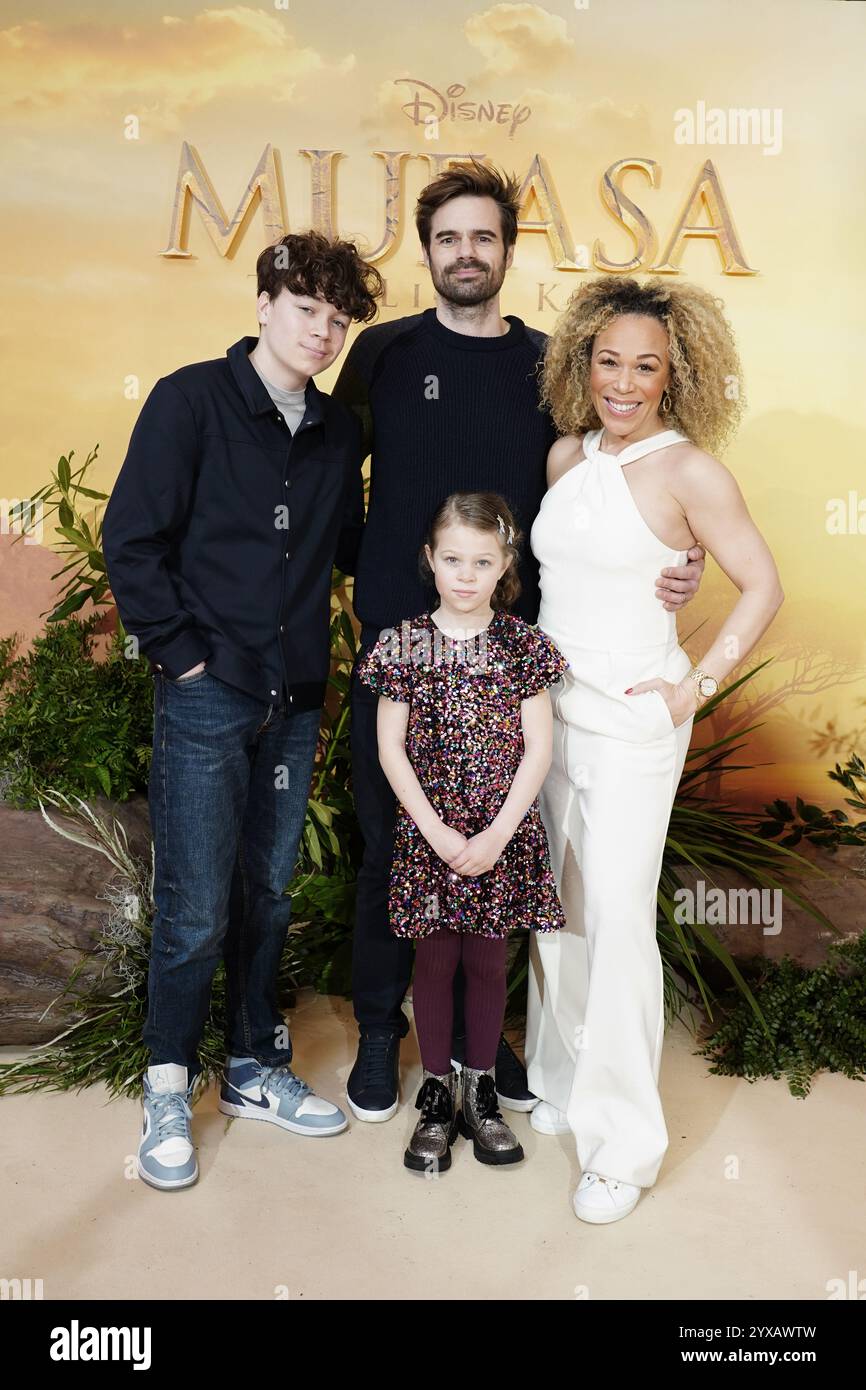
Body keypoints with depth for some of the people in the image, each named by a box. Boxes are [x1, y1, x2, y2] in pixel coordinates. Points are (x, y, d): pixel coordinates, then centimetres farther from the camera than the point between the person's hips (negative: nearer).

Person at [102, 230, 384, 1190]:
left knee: (267, 897, 15)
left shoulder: (338, 430, 9)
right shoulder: (192, 400, -5)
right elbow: (130, 540, -8)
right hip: (206, 696, -5)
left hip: (295, 699, 5)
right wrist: (180, 652, -10)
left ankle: (254, 1070, 31)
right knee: (195, 910, 1)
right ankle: (168, 1089, 21)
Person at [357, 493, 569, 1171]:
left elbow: (538, 748, -3)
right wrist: (437, 831, -11)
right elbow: (391, 748, -4)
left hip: (504, 835, 0)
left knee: (488, 962, 11)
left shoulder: (523, 643, -2)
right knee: (435, 962, 10)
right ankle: (436, 1093, 27)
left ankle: (480, 1090, 29)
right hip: (428, 831, 0)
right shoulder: (405, 642, -3)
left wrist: (496, 835, -11)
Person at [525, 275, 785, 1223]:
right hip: (548, 707, 6)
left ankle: (623, 1140, 12)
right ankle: (561, 1082, 32)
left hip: (633, 720, -6)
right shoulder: (566, 455, 7)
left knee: (616, 915, -4)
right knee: (553, 904, 13)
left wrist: (697, 687, -10)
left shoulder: (689, 471, -10)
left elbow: (762, 588, -6)